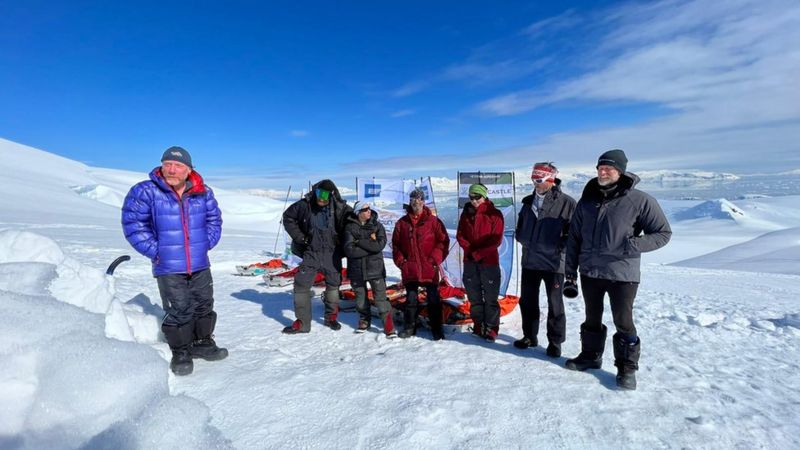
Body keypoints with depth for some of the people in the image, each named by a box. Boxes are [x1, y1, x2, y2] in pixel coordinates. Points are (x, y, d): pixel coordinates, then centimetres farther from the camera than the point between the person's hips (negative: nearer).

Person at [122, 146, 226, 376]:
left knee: (204, 306, 14)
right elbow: (133, 224, -7)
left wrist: (206, 243, 4)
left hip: (200, 265, 4)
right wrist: (155, 251, -10)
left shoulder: (203, 193, 1)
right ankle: (181, 352, 22)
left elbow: (214, 220, 14)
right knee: (178, 311, 2)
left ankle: (202, 343, 34)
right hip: (168, 268, -3)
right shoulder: (146, 192, -10)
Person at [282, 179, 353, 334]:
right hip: (311, 253, 0)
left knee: (333, 284, 13)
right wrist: (299, 237, -4)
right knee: (301, 285, -2)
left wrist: (342, 242, -5)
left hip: (332, 253, 0)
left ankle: (331, 317, 35)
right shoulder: (305, 205, -11)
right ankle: (302, 322, 13)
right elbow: (288, 217, 3)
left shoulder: (340, 208, -13)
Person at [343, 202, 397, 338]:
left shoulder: (377, 225, -1)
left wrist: (360, 242, -15)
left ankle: (389, 326, 6)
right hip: (356, 269, 1)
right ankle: (364, 320, 37)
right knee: (360, 297, 15)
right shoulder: (350, 227, -4)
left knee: (380, 297, -3)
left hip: (375, 268, -1)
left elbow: (380, 244, -16)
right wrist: (370, 245, -14)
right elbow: (349, 250, -15)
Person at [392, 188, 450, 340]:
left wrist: (435, 259, -9)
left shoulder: (433, 221, -1)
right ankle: (409, 327, 25)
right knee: (411, 299, 12)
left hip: (429, 268, -2)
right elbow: (396, 244, 10)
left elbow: (443, 241, -2)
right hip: (409, 269, 2)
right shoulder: (402, 222, 6)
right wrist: (401, 261, 0)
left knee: (433, 299, 6)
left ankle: (437, 329, 17)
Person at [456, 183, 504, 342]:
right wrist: (469, 249, -9)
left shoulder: (494, 214, -5)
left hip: (489, 261, -4)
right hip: (470, 261, 5)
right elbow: (460, 235, 9)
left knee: (490, 297, 0)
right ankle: (478, 325, 24)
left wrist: (478, 253, -14)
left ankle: (491, 328, 11)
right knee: (474, 295, 12)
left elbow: (496, 239, -9)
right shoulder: (466, 213, 10)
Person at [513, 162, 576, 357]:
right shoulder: (529, 201, 9)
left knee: (555, 304, 7)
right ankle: (529, 336, 31)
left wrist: (559, 246, -15)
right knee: (527, 301, 14)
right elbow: (520, 227, 21)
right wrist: (523, 239, 6)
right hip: (529, 260, 6)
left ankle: (555, 342, 22)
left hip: (554, 262, -5)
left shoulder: (567, 202, -9)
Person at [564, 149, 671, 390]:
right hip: (590, 272, 4)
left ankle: (627, 367, 22)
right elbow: (574, 237, 9)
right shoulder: (587, 201, 4)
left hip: (622, 273, -4)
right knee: (592, 318, 17)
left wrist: (635, 246, -20)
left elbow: (663, 233, -2)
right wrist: (571, 269, 7)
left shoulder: (639, 200, -9)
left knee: (623, 322, 4)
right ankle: (591, 355, 34)